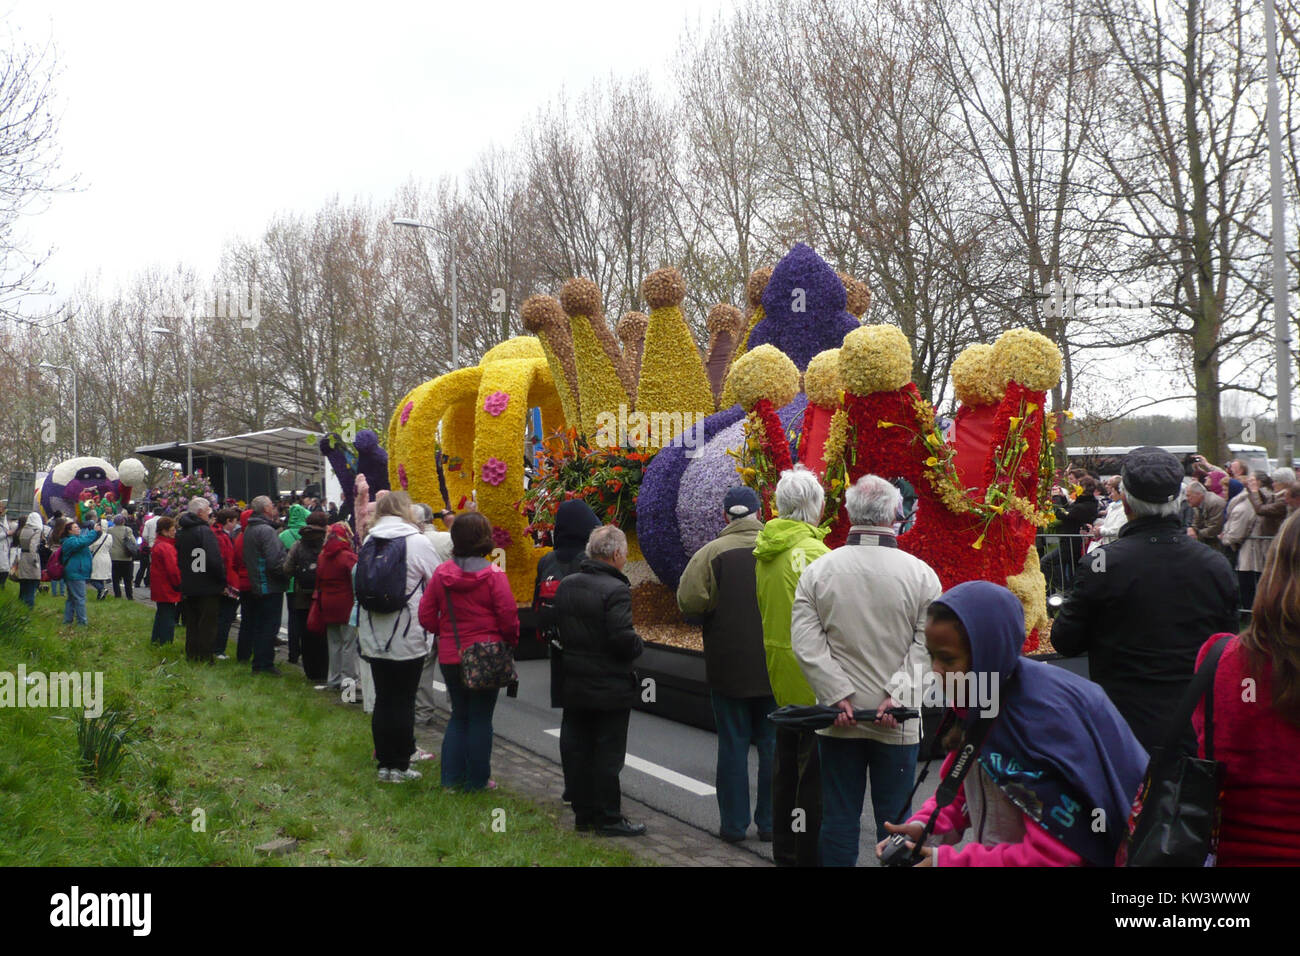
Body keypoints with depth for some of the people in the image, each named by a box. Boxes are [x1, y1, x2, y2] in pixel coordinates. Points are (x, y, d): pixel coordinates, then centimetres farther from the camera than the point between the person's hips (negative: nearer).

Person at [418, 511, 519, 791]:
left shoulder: (441, 573, -1)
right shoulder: (493, 575, -13)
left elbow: (426, 616, 3)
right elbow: (508, 617, -13)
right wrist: (511, 642, 5)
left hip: (449, 657, 4)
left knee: (459, 715, 18)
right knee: (481, 718, 7)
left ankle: (451, 777, 18)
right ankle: (477, 780, 14)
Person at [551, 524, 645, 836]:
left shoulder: (565, 585, 5)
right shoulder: (615, 590, -19)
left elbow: (554, 628, 9)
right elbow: (623, 638, -24)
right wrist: (637, 646, -4)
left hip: (573, 686, 7)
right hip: (610, 687, -7)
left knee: (576, 750, 13)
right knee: (608, 753, 2)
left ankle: (583, 813, 22)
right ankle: (608, 818, 9)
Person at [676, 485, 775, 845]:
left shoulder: (712, 552, -9)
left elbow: (689, 602, -17)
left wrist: (719, 610, 2)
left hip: (729, 667, -1)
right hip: (775, 667, 2)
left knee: (732, 745, 8)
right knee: (772, 744, 11)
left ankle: (734, 824, 13)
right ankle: (770, 822, 16)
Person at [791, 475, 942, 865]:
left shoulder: (817, 571, -4)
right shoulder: (920, 573, -6)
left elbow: (806, 643, -7)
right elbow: (927, 644, -9)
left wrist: (839, 696, -8)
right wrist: (897, 694, -10)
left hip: (839, 719, 1)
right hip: (898, 722, -1)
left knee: (839, 817, 10)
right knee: (894, 818, 9)